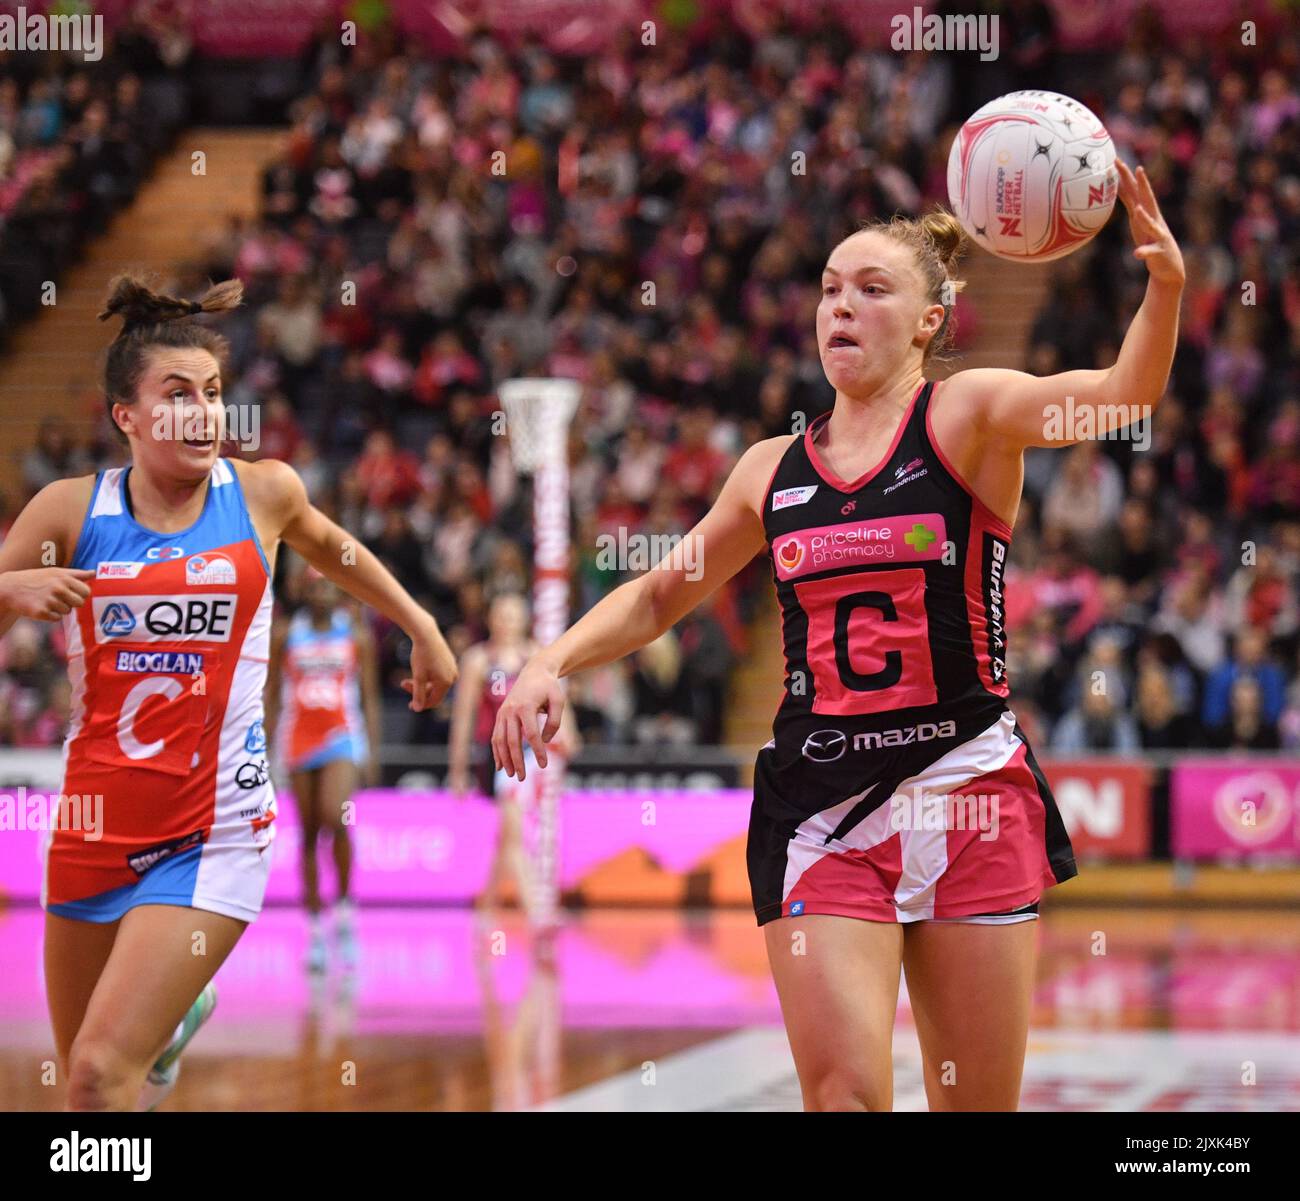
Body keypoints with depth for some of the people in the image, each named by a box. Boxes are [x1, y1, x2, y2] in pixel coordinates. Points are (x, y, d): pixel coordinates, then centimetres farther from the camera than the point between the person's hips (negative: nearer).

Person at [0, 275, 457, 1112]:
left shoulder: (264, 493, 0)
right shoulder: (70, 510, -3)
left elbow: (332, 547, 22)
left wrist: (421, 627, 29)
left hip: (215, 830, -3)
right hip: (95, 820, 3)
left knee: (103, 1073, -19)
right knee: (81, 1069, 21)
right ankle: (181, 1011, 53)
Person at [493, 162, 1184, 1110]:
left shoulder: (966, 415, 0)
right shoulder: (773, 469, 12)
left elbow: (1122, 395, -18)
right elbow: (656, 598, 23)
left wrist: (1165, 289, -38)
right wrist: (553, 661, 6)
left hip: (966, 796, -2)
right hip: (817, 807, 2)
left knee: (977, 1107, 3)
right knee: (843, 1094, -12)